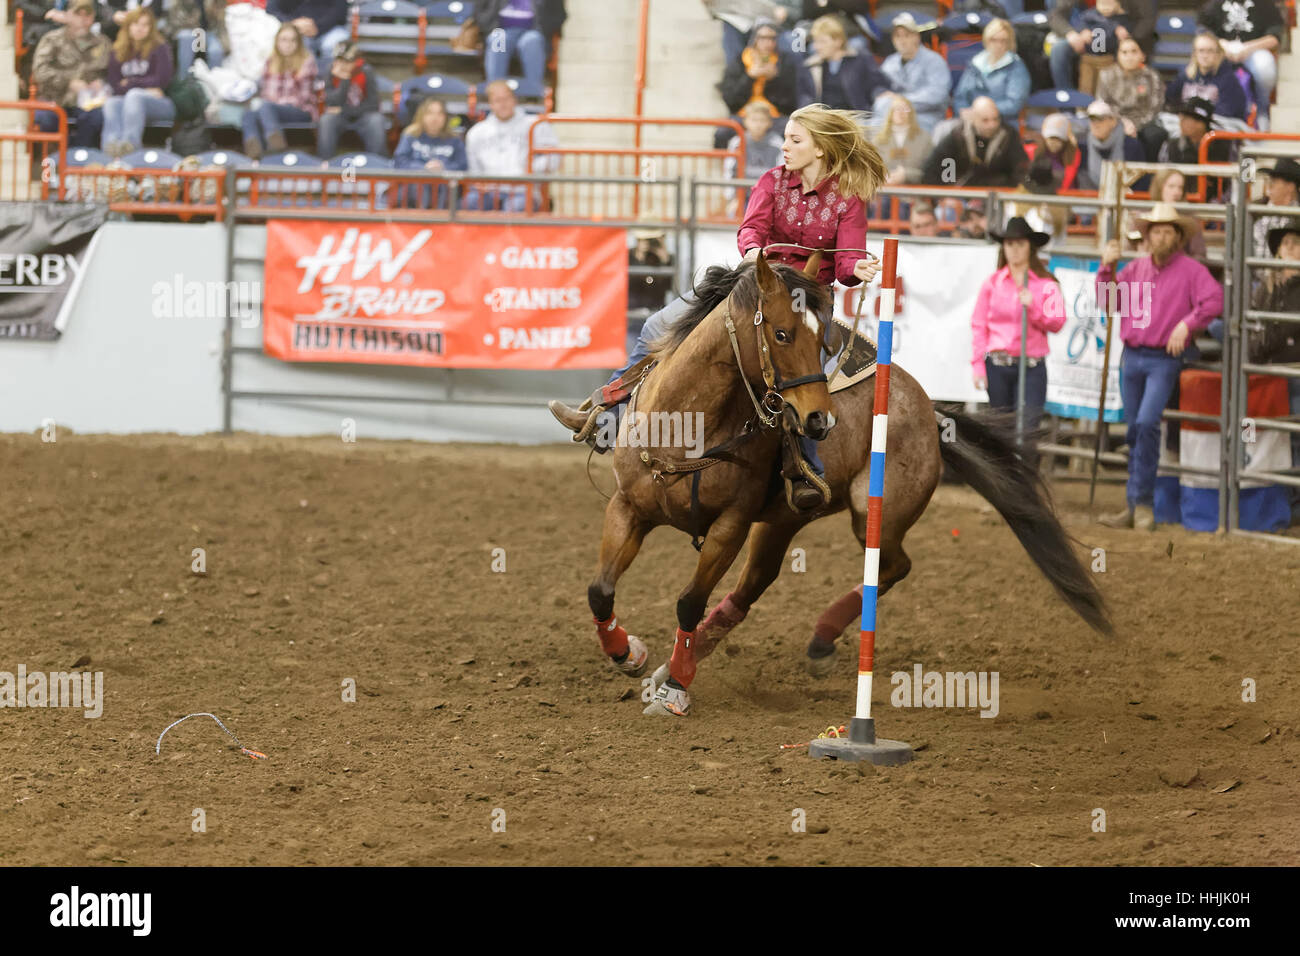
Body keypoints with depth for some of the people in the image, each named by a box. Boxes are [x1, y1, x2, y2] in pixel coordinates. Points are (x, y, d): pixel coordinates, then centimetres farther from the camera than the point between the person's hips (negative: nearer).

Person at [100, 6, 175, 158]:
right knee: (111, 103, -29)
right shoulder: (117, 52, 14)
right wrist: (145, 89, -9)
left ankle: (130, 142, -59)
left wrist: (130, 83, 1)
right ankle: (111, 145, -60)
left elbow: (162, 80, -4)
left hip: (162, 104, -3)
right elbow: (114, 85, 5)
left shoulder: (159, 48, 5)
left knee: (134, 95, -34)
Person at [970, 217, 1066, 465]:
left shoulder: (1046, 284, 3)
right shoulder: (992, 283, 6)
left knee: (1027, 432, -10)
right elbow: (979, 326, 5)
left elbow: (1057, 323, -1)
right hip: (997, 365, 1)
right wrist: (978, 366, -2)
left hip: (1032, 366, -1)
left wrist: (1033, 307, -16)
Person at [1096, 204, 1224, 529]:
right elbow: (1110, 300, 16)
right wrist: (1107, 268, 3)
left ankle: (1142, 501, -15)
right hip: (1132, 358, 5)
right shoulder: (1135, 268, 13)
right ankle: (1134, 506, 14)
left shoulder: (1190, 270, -2)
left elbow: (1214, 300, -12)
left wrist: (1186, 324, -21)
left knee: (1146, 423, -20)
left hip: (1164, 360, -5)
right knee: (1134, 430, 8)